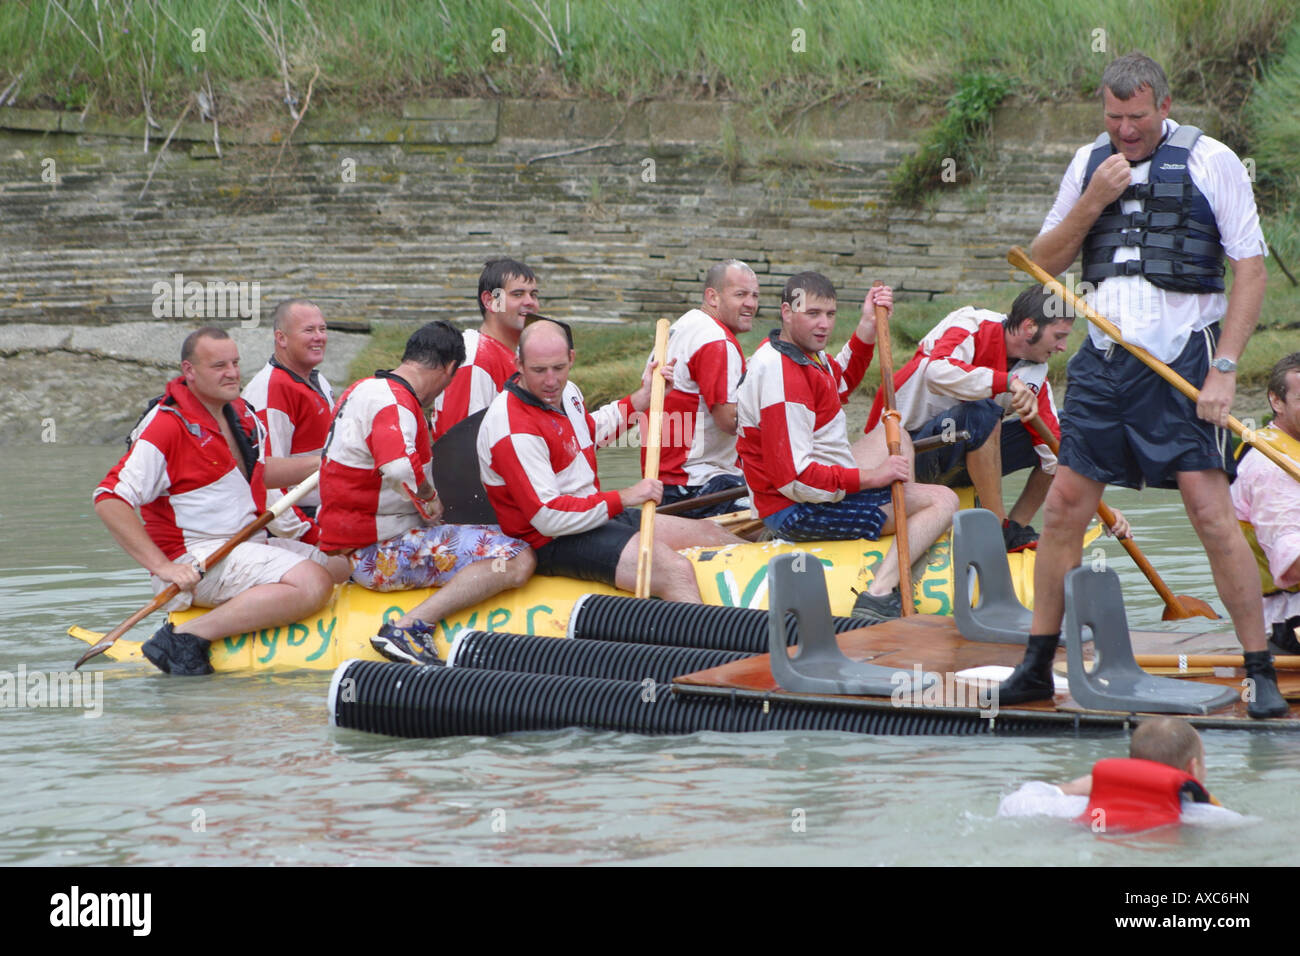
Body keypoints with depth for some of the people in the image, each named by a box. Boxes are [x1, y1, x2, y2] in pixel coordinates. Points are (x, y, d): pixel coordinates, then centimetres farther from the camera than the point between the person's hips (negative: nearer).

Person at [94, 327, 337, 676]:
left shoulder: (242, 415, 12)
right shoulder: (167, 427, -15)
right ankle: (187, 640, -28)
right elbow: (109, 500, -21)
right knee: (312, 583, -26)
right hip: (200, 562, -10)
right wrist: (162, 566, -26)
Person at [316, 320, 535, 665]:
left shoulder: (363, 388, 17)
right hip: (378, 553, -10)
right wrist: (432, 506, -16)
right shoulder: (394, 402, -16)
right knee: (516, 559, -23)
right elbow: (400, 469, -35)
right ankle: (410, 628, -29)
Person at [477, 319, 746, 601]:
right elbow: (549, 518, -27)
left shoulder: (567, 391, 6)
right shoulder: (514, 432, -25)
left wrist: (644, 397, 26)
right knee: (677, 572, -28)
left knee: (706, 532, 17)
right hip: (555, 543, -10)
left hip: (596, 513, 10)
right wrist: (624, 498, -23)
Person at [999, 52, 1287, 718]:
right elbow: (1044, 262, 11)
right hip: (1103, 361, 5)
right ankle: (1037, 665, 14)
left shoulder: (1211, 163, -4)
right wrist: (1093, 201, -5)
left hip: (1181, 357, -5)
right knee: (1064, 507, 4)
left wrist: (1224, 370, -12)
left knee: (1210, 511, -11)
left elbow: (1250, 269, -5)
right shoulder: (1089, 164, 11)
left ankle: (1261, 673, -4)